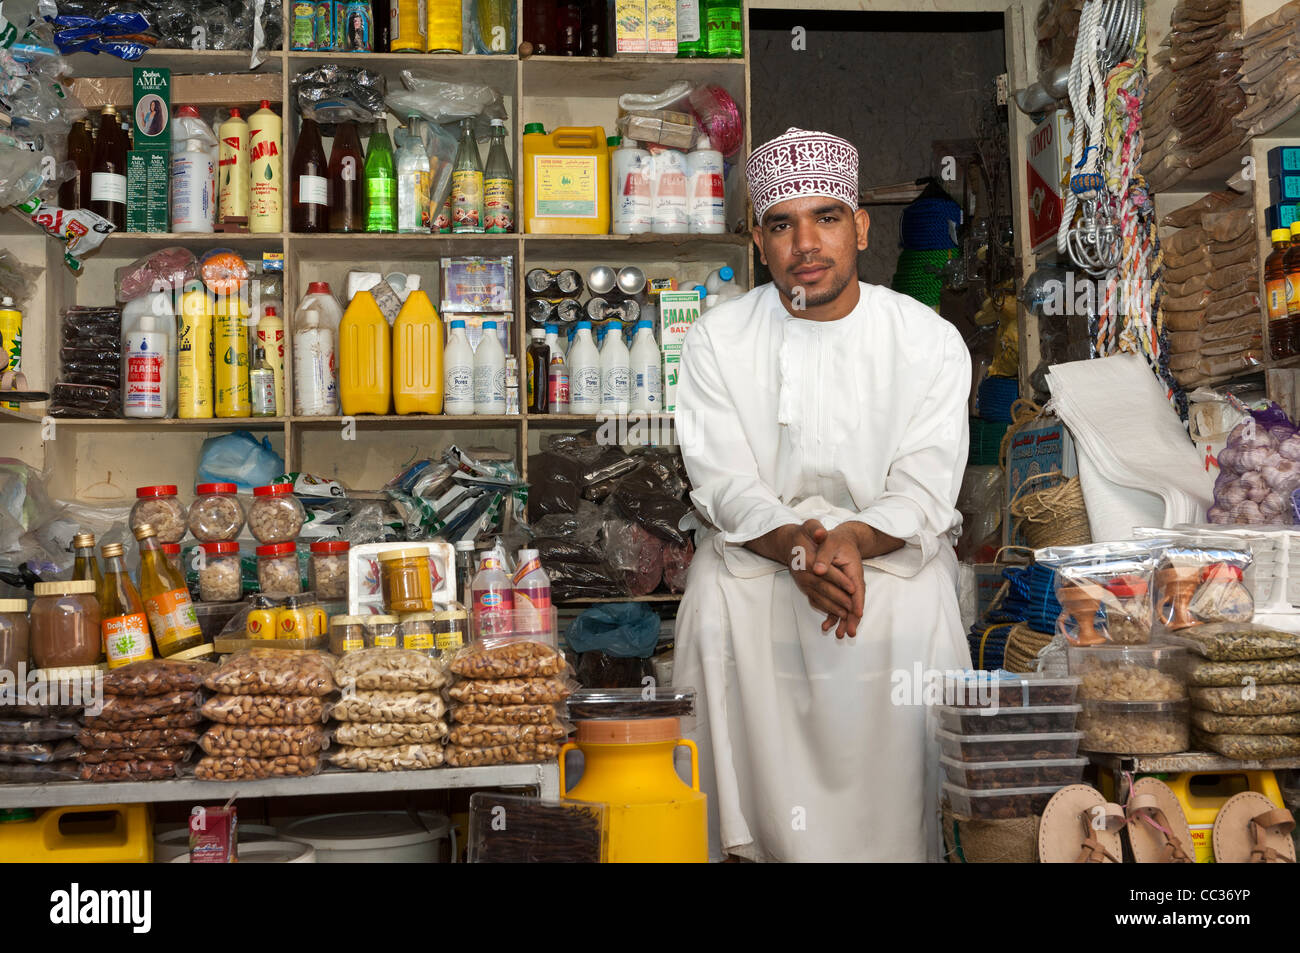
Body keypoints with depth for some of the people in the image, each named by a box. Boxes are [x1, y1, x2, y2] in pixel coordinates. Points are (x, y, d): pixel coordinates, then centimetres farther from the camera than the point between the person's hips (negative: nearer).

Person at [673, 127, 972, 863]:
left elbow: (923, 493, -7)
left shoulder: (930, 342, -2)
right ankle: (743, 836, -14)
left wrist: (851, 540, -29)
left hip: (891, 543, 0)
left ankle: (891, 842, -14)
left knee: (915, 615, -30)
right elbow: (725, 486, -7)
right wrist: (798, 546, -27)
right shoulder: (717, 342, -1)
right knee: (718, 607, -28)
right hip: (758, 543, 1)